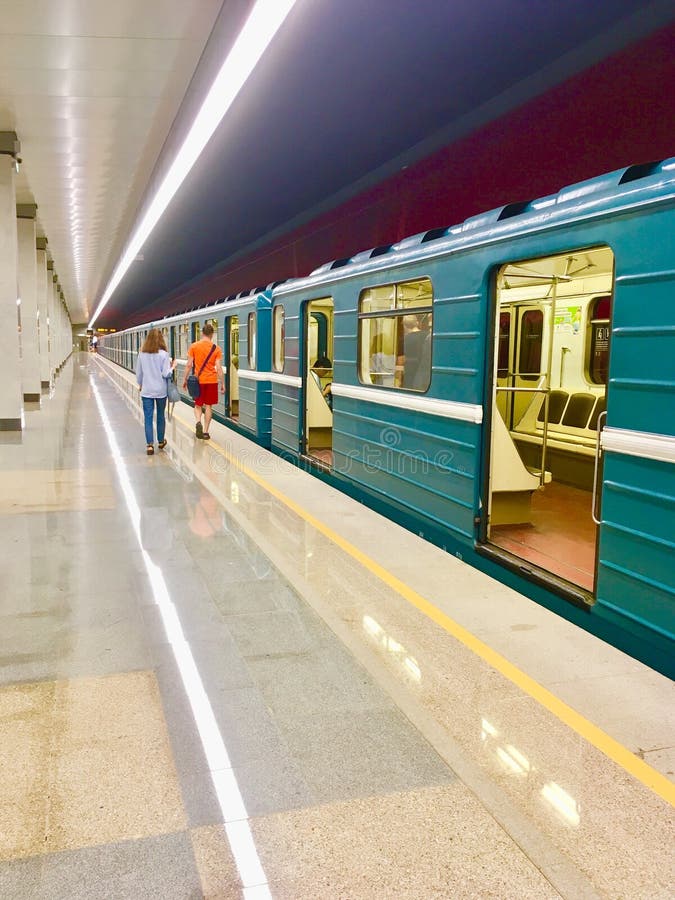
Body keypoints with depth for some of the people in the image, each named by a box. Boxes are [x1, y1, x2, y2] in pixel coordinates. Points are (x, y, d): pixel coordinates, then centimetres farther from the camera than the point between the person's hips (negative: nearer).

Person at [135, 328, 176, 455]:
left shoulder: (142, 354, -3)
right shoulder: (163, 354, -11)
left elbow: (138, 373, 6)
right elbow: (165, 374, -12)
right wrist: (172, 367, 8)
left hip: (146, 391, 1)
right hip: (161, 391, -1)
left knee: (148, 418, 2)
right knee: (160, 416, 15)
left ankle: (150, 444, -4)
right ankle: (161, 441, 29)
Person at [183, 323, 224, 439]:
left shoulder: (194, 346, -3)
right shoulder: (216, 348, -4)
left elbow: (189, 365, -2)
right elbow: (218, 368, -6)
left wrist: (185, 379, 8)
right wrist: (222, 384, 0)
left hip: (198, 380, 0)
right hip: (211, 380, 0)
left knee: (198, 405, 14)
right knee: (208, 406, 9)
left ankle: (198, 422, -14)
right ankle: (205, 432, 10)